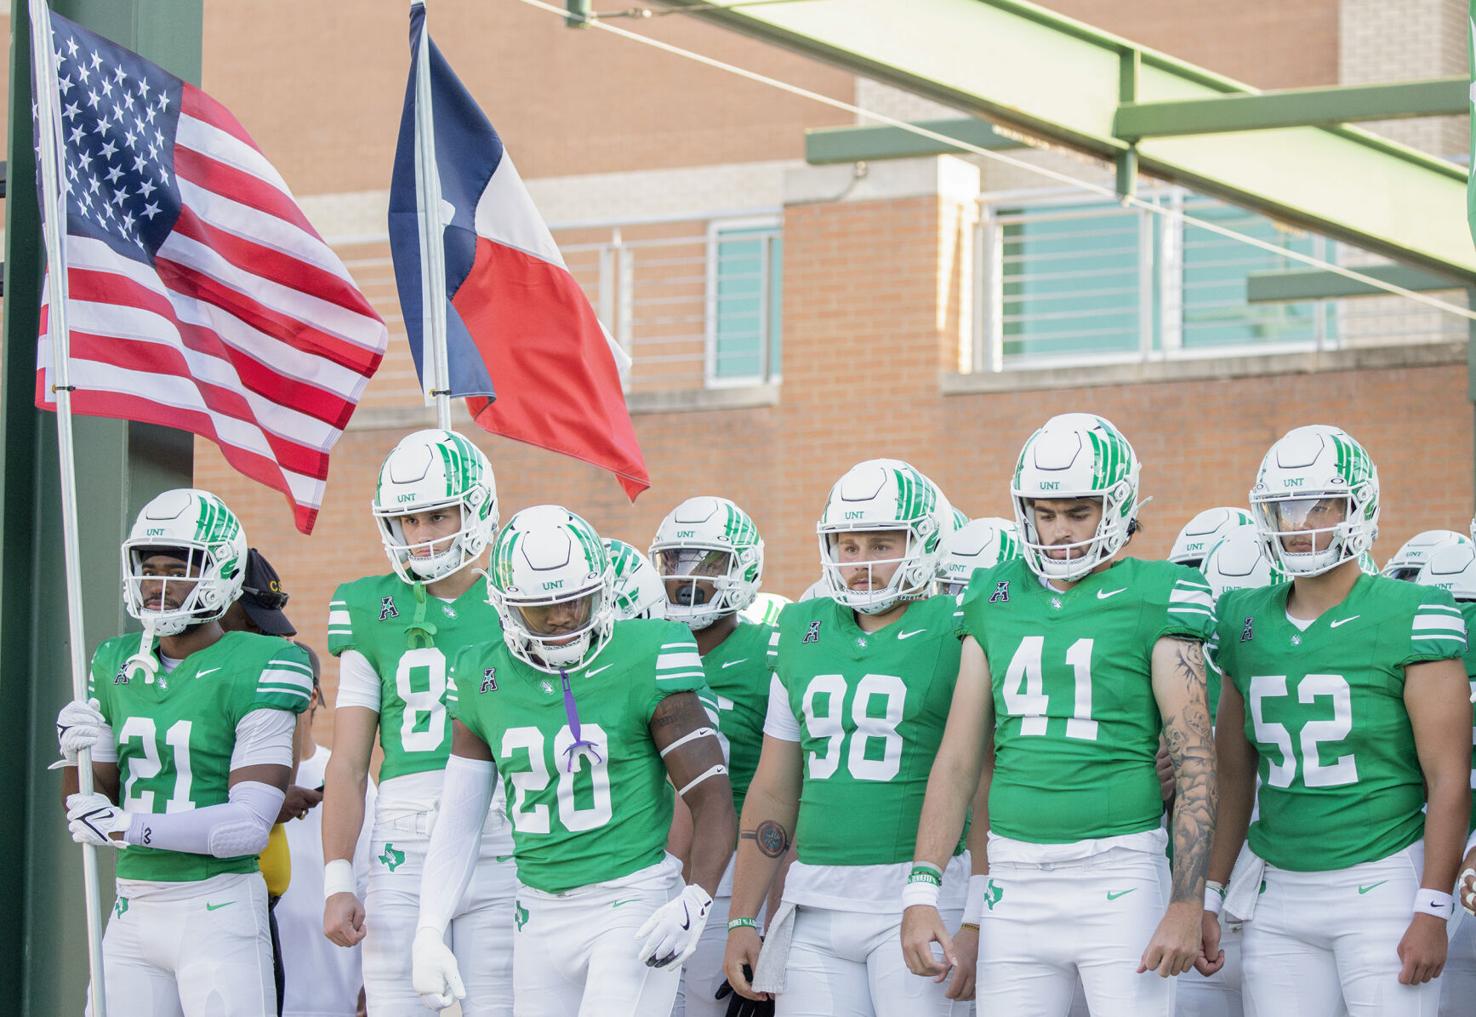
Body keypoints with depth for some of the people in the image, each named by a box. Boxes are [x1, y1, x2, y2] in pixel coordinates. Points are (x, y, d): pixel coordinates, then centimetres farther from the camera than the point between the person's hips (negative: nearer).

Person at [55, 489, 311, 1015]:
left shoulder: (256, 670, -9)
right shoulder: (117, 666, 11)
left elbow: (249, 825, -16)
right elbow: (89, 810, 15)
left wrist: (128, 826, -23)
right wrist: (76, 755, -6)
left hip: (218, 912, -6)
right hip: (133, 912, 6)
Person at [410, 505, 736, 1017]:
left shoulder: (644, 667, -9)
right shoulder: (485, 682, 5)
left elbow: (712, 800, -8)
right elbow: (458, 821, 11)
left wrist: (694, 902, -22)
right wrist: (429, 934, 3)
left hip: (632, 902, -5)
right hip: (541, 913, 5)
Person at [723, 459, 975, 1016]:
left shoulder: (956, 636, -3)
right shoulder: (804, 635, 14)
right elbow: (773, 791, 18)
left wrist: (978, 926, -12)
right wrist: (742, 921, 15)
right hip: (817, 908, 5)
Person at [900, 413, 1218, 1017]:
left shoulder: (1154, 601, -3)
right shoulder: (995, 601, 11)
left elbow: (1194, 764, -7)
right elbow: (959, 761, 12)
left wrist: (1187, 904, -14)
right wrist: (921, 893, 5)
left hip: (1118, 879, -4)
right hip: (1015, 879, 4)